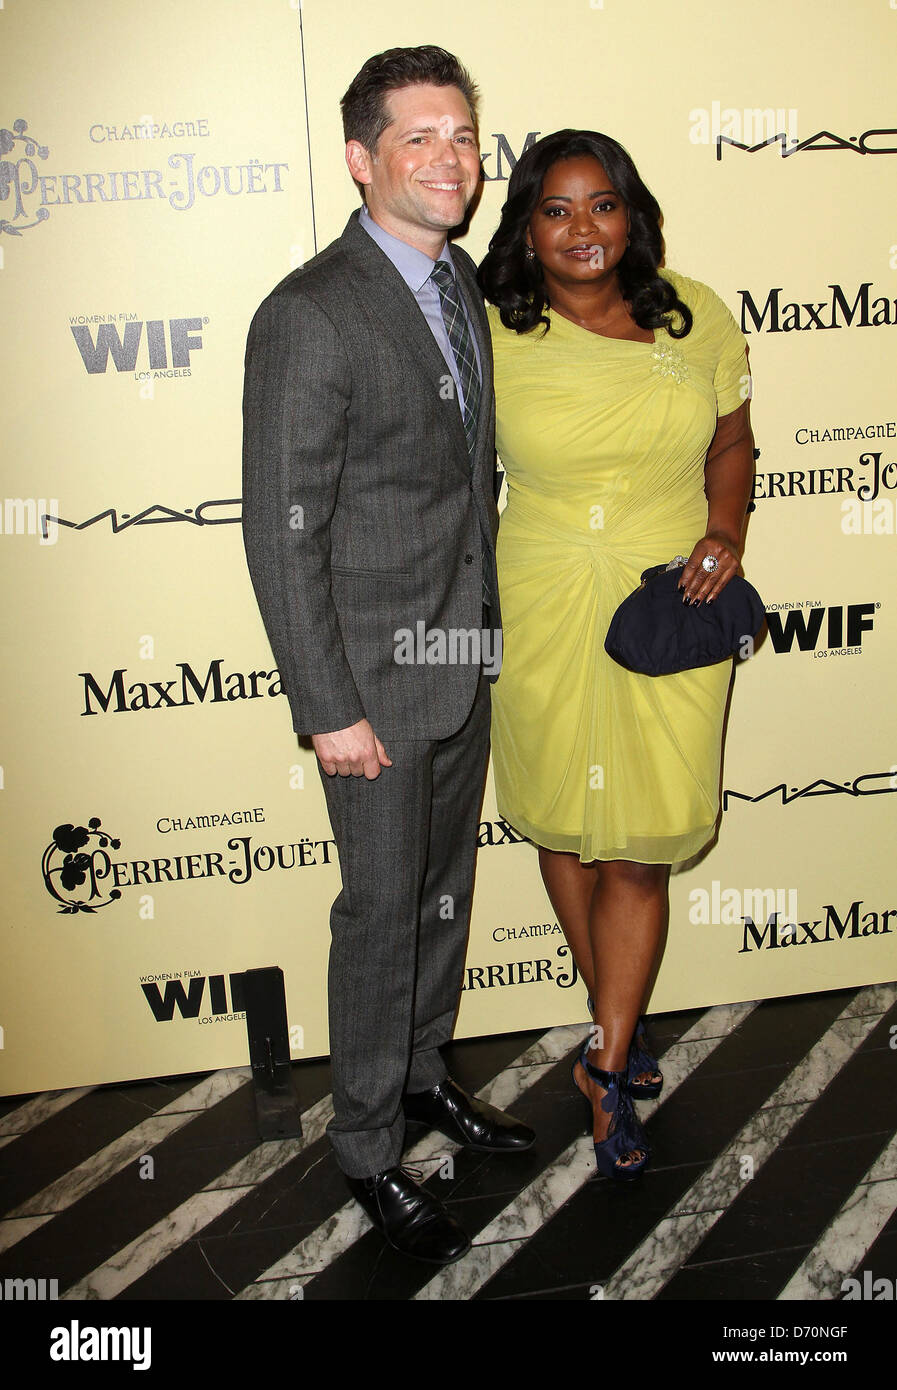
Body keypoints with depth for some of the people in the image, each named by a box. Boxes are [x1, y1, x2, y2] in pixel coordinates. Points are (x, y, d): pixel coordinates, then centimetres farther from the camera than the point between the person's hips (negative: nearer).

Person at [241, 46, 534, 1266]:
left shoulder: (463, 283, 7)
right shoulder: (310, 316, -18)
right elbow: (283, 532, -18)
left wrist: (489, 618, 14)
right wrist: (330, 710, -18)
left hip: (468, 657, 8)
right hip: (378, 673, -7)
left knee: (446, 886, 20)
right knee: (383, 909, 5)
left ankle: (425, 1073, 42)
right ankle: (370, 1151, 25)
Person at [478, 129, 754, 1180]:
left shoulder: (695, 317, 1)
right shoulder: (488, 336, -4)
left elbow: (732, 443, 12)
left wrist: (724, 531, -6)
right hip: (542, 616, 0)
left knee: (640, 844, 0)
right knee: (564, 825, 12)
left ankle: (607, 1065, 17)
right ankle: (620, 1024, 36)